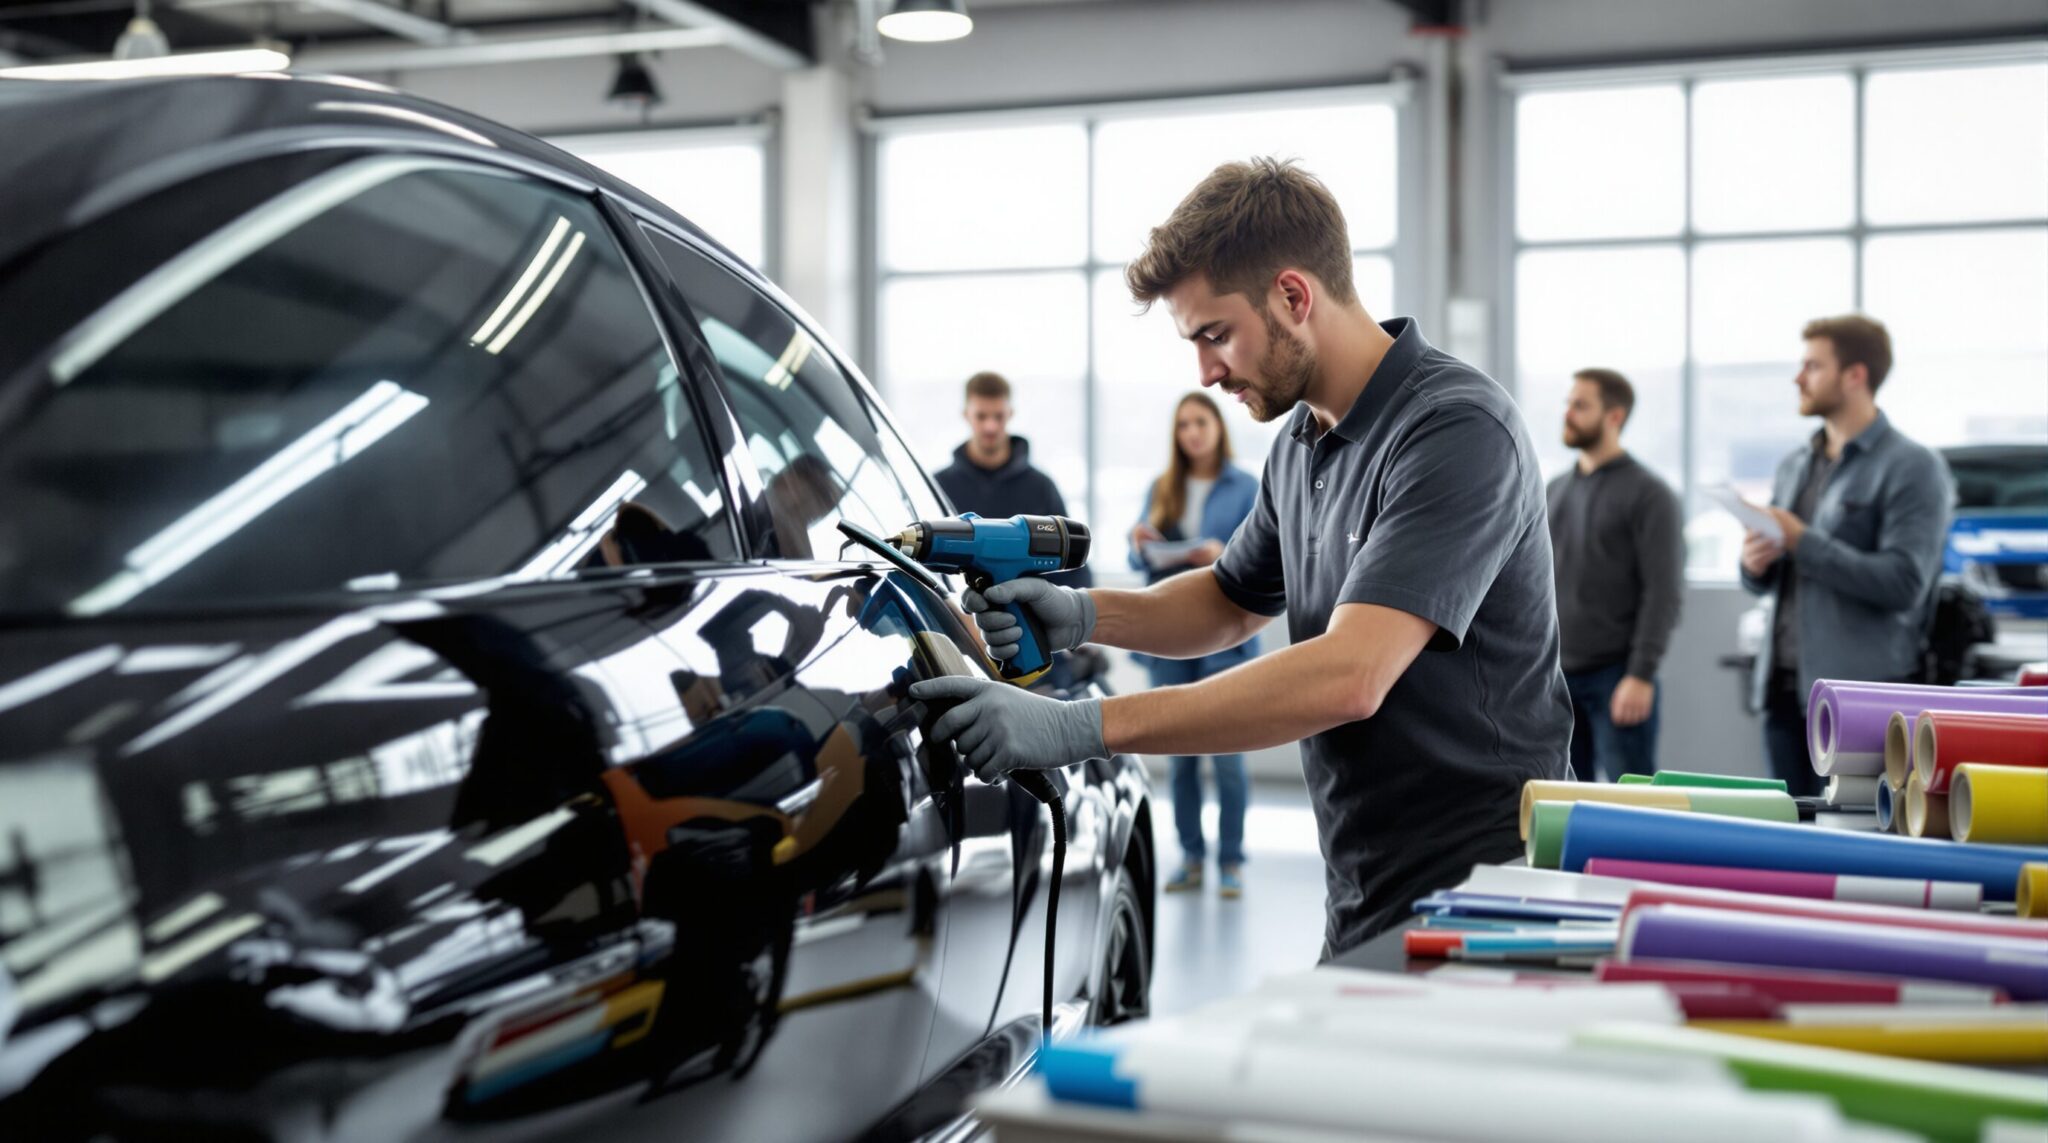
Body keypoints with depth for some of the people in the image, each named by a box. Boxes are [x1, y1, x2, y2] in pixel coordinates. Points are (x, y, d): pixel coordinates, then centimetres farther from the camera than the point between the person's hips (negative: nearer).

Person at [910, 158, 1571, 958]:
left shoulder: (1456, 429, -21)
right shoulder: (1301, 441, 9)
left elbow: (1347, 677, -31)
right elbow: (1232, 601, 25)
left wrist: (1080, 728, -32)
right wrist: (1081, 615, 4)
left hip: (1476, 899, -8)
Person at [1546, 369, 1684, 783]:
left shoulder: (1648, 494, -6)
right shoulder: (1557, 489, 13)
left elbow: (1663, 592, -12)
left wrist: (1641, 675, -18)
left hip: (1617, 676, -6)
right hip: (1555, 675, 6)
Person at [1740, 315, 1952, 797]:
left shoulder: (1911, 468, -7)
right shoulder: (1794, 467, 15)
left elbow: (1903, 583, -17)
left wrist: (1803, 542, -17)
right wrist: (1755, 566, -4)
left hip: (1858, 697, -7)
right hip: (1784, 686, 7)